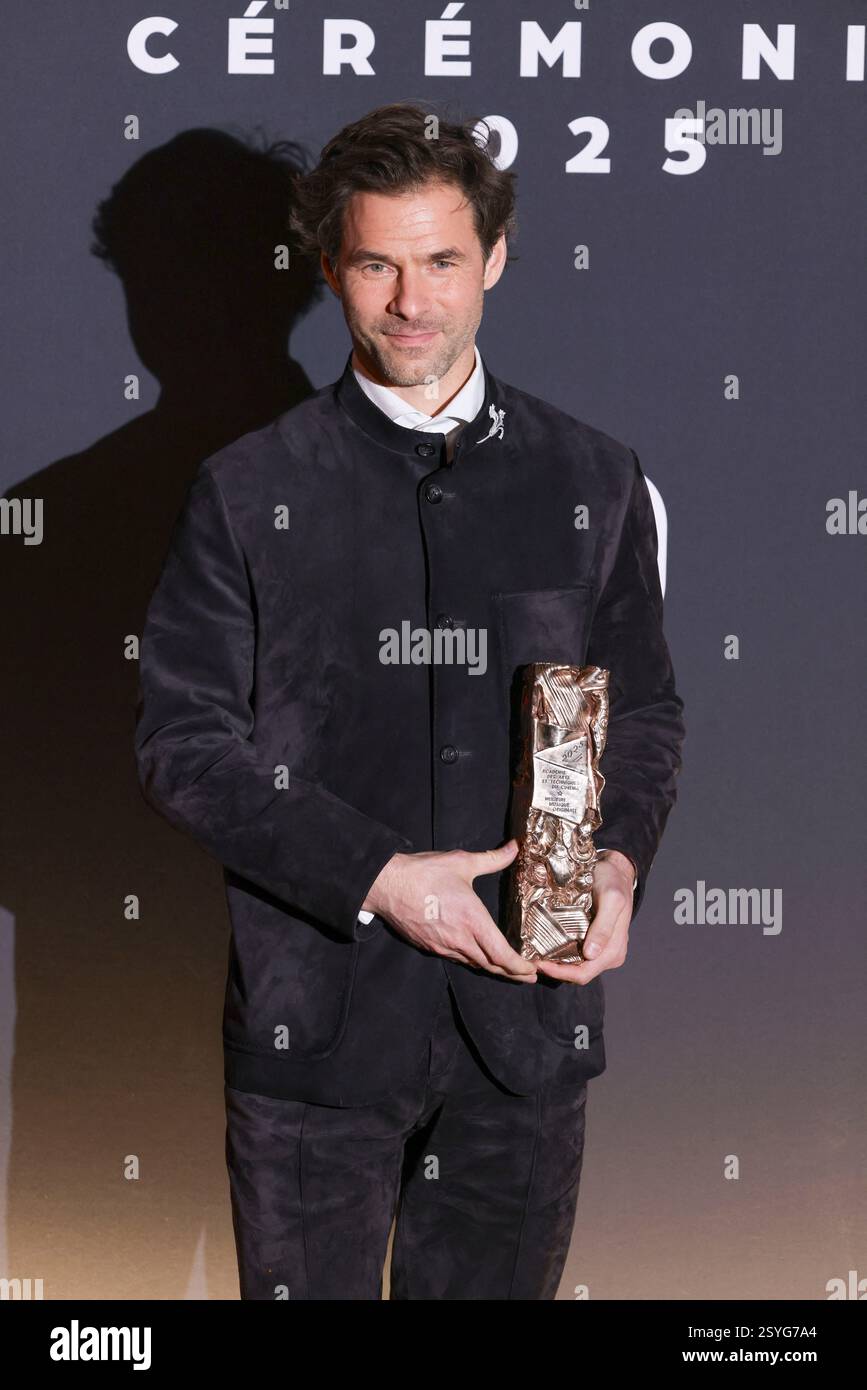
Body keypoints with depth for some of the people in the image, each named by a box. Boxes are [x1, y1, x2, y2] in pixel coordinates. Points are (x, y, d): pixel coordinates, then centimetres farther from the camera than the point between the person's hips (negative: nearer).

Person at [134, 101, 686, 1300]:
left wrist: (619, 860, -9)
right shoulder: (249, 493, -1)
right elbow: (182, 740, -5)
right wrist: (377, 877, -15)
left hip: (526, 1020, 2)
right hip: (316, 1021, -1)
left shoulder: (593, 482, 6)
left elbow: (647, 710, 11)